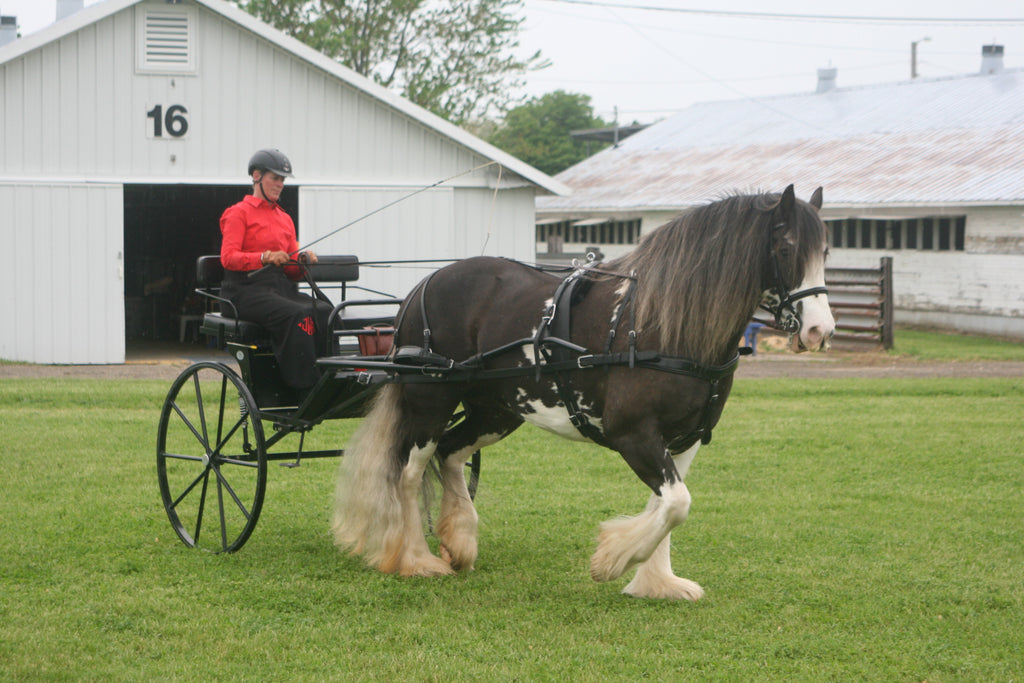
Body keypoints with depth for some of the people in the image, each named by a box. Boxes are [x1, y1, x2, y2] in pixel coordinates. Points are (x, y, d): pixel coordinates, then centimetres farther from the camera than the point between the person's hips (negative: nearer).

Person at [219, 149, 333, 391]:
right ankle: (301, 386, -34)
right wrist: (264, 258, -26)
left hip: (282, 285, 6)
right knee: (298, 314, -33)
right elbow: (228, 257, -10)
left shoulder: (284, 219, 25)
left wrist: (302, 261, -5)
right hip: (246, 288, -6)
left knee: (323, 311, -25)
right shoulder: (239, 213, 6)